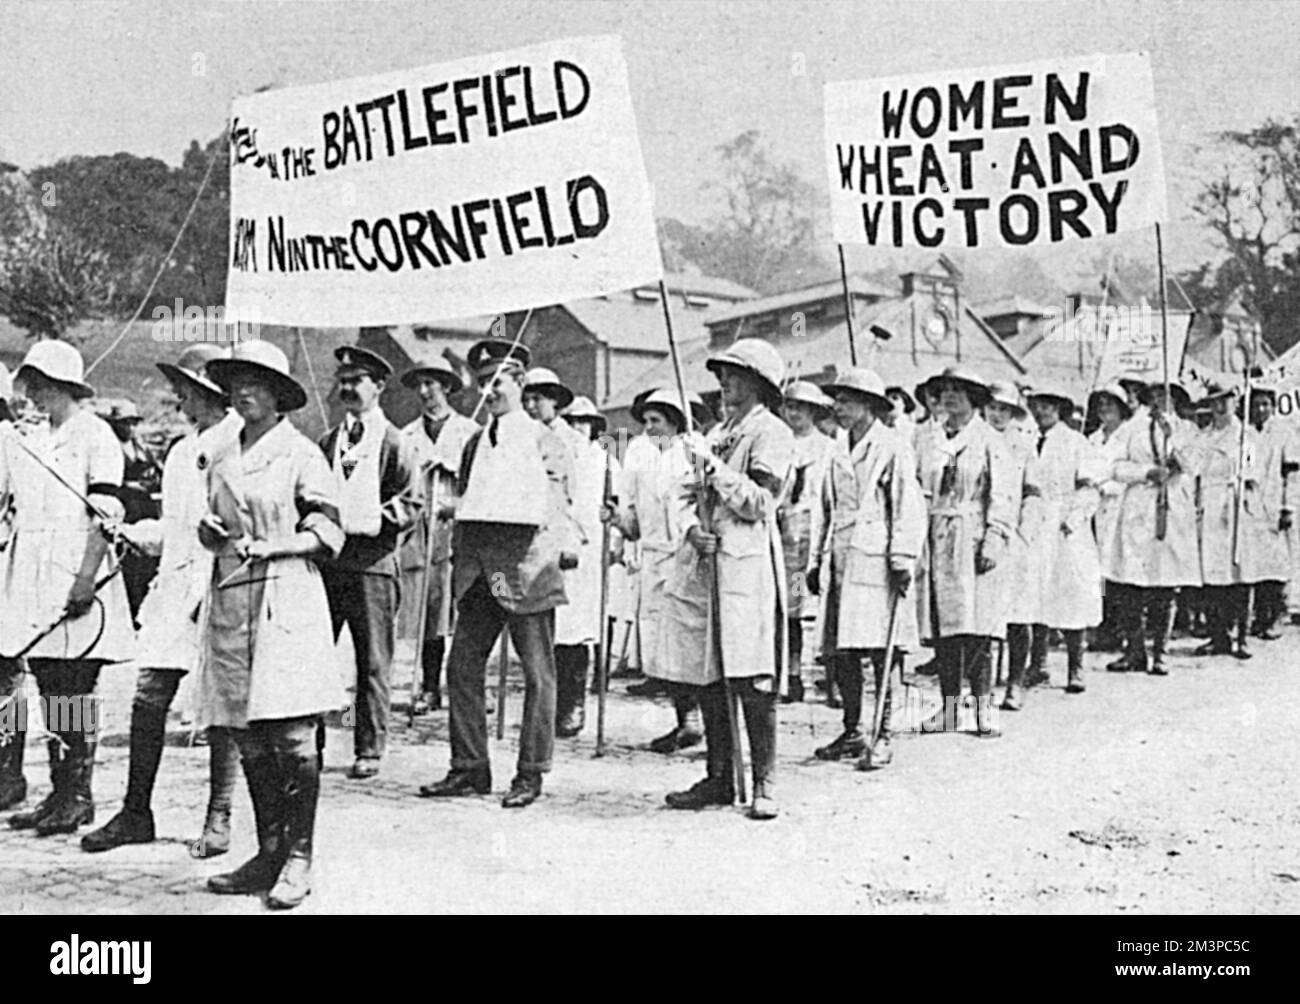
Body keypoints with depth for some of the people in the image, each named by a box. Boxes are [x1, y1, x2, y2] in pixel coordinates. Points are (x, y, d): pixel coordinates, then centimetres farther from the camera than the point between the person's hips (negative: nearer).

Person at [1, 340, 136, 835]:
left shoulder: (95, 436, -4)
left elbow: (105, 515, -11)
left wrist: (86, 578, -18)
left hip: (76, 575, -6)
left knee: (72, 690, -3)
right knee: (51, 690, 7)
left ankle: (78, 795, 5)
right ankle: (59, 794, 14)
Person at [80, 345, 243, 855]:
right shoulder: (179, 452, 18)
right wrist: (129, 531, 10)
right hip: (175, 583, 7)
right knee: (149, 695, 3)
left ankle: (218, 818, 12)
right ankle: (136, 812, 12)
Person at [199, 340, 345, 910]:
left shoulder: (301, 453, 1)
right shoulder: (223, 461, 18)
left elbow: (328, 533, -2)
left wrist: (268, 547, -13)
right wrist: (210, 533, 2)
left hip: (287, 599, -6)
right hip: (231, 601, 6)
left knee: (292, 735, -7)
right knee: (250, 739, 7)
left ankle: (298, 860, 0)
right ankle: (268, 852, 16)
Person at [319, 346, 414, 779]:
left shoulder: (393, 442, 2)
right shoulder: (328, 442, 16)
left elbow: (409, 504, 1)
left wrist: (377, 519, -16)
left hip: (373, 558, -4)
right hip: (327, 556, 4)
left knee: (373, 661, 1)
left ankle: (370, 750, 9)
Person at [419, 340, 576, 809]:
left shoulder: (544, 440, 2)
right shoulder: (475, 444, 19)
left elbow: (557, 502, -3)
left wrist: (566, 545, -18)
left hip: (526, 571, -6)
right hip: (477, 573, 6)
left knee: (536, 674, 0)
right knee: (461, 667, 6)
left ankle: (531, 774, 8)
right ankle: (469, 768, 16)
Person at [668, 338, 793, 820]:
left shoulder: (772, 433, -2)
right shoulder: (717, 434, 21)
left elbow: (759, 503, -12)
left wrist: (711, 462, -12)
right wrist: (692, 527, 1)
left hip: (749, 559, -8)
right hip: (709, 561, 8)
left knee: (752, 679, -9)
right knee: (707, 677, 8)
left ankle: (764, 784, -1)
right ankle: (719, 779, 17)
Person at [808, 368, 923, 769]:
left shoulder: (892, 447, -1)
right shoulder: (839, 456, 20)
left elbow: (908, 507, -7)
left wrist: (903, 559, -14)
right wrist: (816, 561, 18)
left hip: (877, 562, -7)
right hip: (841, 563, 7)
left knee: (879, 650, -6)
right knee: (839, 653, 7)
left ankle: (882, 738, 2)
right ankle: (852, 733, 18)